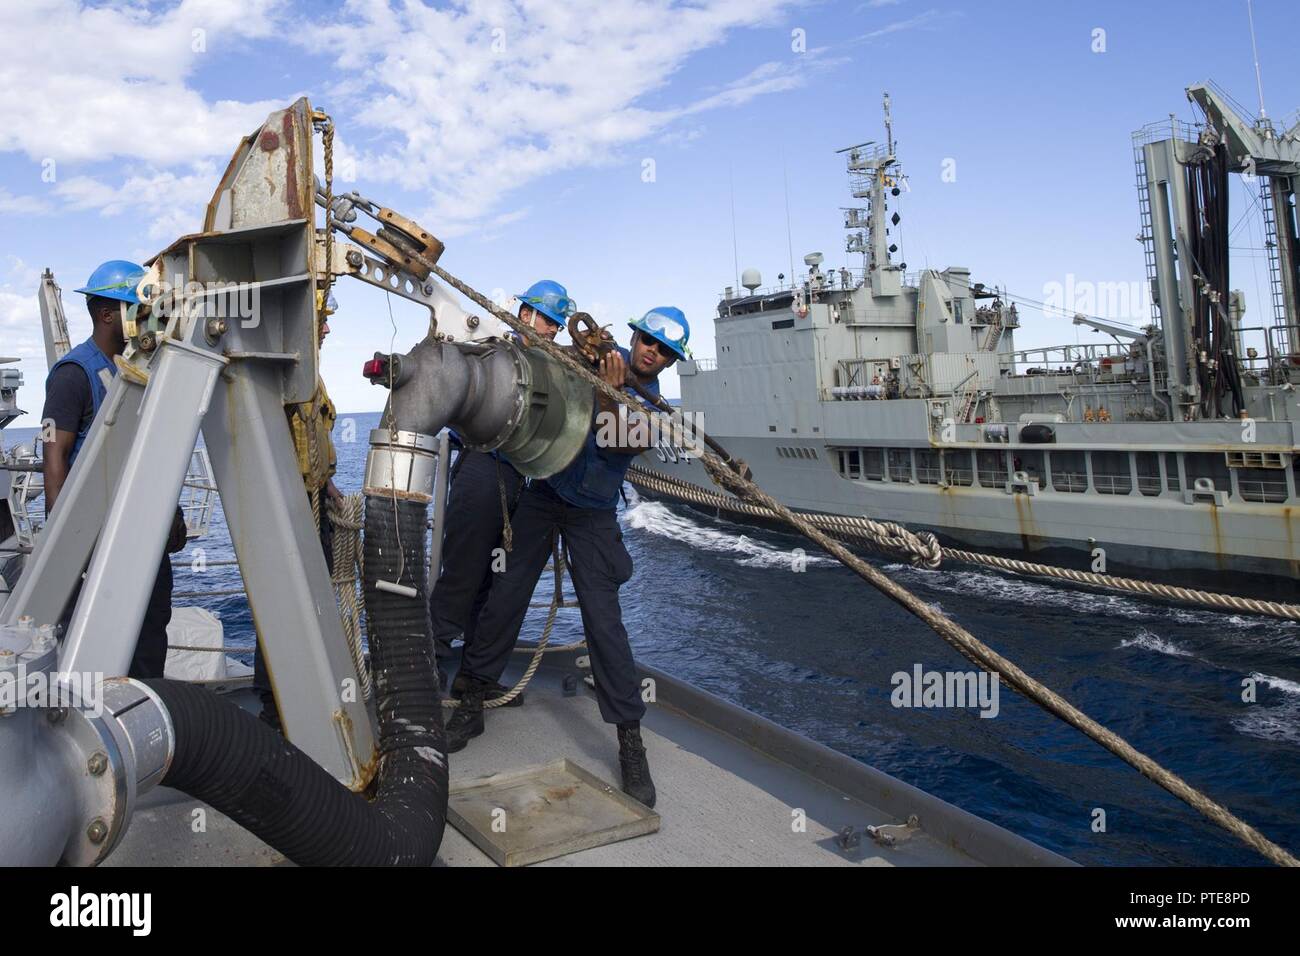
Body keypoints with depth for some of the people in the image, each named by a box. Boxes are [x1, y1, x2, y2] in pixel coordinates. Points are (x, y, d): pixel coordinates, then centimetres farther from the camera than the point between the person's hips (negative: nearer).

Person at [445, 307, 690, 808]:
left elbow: (613, 446, -22)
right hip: (544, 491, 2)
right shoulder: (600, 357, -2)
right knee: (506, 595, 2)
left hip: (591, 513, -2)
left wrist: (609, 395, -32)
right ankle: (472, 703, 19)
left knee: (603, 617, -10)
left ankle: (631, 742, -1)